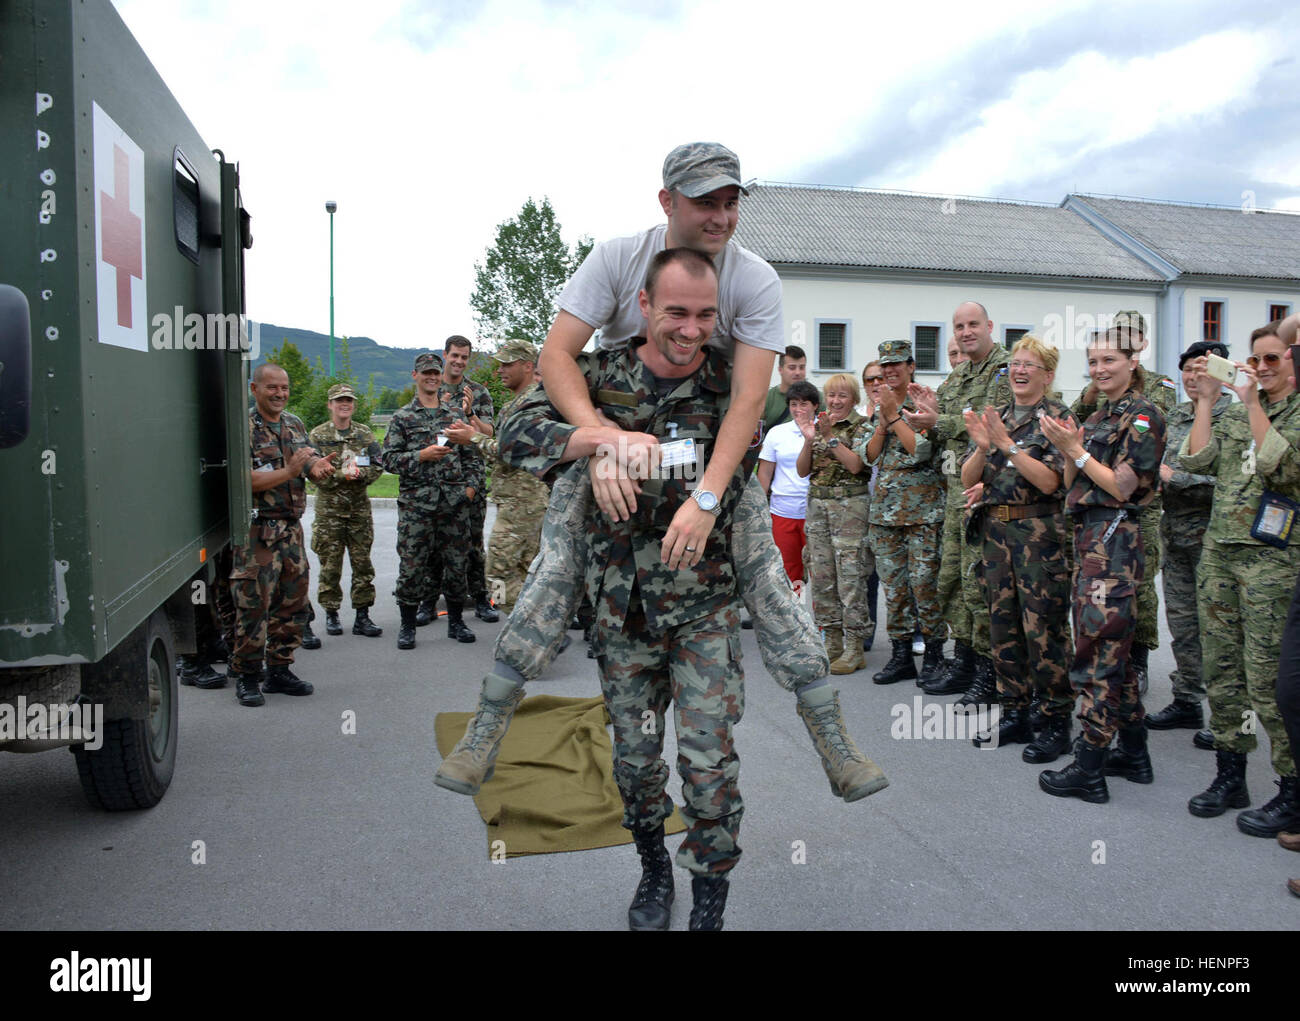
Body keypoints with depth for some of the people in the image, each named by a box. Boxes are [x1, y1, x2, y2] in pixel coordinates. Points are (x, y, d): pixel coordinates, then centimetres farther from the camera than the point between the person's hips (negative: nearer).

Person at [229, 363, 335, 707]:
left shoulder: (295, 424, 15)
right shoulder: (244, 427, -8)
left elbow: (311, 462, 17)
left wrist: (319, 466, -6)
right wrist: (289, 471, -20)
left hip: (291, 528, 7)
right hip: (258, 530, -7)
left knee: (291, 602, 11)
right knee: (253, 605, -4)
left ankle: (279, 669, 22)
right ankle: (246, 676, 8)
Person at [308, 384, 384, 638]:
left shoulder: (365, 433, 10)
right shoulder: (318, 435, 2)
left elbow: (378, 466, 4)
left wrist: (360, 473, -15)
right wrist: (342, 474, -19)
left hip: (360, 506, 2)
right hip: (329, 507, -2)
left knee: (362, 562, 3)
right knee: (330, 564, 2)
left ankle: (362, 616, 9)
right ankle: (331, 615, 14)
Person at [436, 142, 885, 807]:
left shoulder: (754, 279, -13)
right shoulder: (617, 258, -12)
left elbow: (749, 398, -21)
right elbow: (556, 354, -17)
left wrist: (707, 497, -33)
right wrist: (600, 440, -34)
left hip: (715, 447, 0)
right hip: (611, 430, 0)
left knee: (766, 580, -7)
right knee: (556, 573, -9)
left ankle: (836, 746, 5)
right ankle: (483, 732, 3)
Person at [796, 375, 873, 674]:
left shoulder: (861, 426, -1)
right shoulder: (817, 426, 13)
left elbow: (856, 465, -15)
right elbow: (803, 471, 8)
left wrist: (831, 436, -16)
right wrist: (809, 439, -6)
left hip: (850, 504, -6)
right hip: (817, 503, 6)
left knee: (850, 573, -8)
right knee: (821, 573, 6)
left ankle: (853, 649, -2)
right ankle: (832, 641, 16)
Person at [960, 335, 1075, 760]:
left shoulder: (1057, 417, -3)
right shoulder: (994, 417, 14)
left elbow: (1049, 481, -15)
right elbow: (968, 480, 8)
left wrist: (1007, 444, -19)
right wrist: (982, 447, -10)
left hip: (1040, 531, -6)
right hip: (996, 529, 6)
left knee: (1044, 627, -5)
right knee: (1002, 623, 10)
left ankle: (1057, 721, 7)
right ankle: (1014, 714, 21)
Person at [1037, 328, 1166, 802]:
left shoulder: (1142, 416, -8)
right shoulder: (1097, 417, 18)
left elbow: (1121, 487, -13)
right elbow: (1073, 485, 15)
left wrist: (1075, 449, -11)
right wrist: (1069, 449, -1)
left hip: (1115, 540, -9)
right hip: (1090, 536, 9)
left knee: (1098, 652, -8)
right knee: (1112, 650, 14)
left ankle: (1088, 769, -2)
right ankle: (1134, 753, 25)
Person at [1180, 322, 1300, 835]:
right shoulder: (1237, 413, 16)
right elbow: (1198, 460, 6)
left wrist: (1253, 403, -14)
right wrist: (1206, 399, 4)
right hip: (1219, 550, 6)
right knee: (1220, 667, 10)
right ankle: (1230, 777, 22)